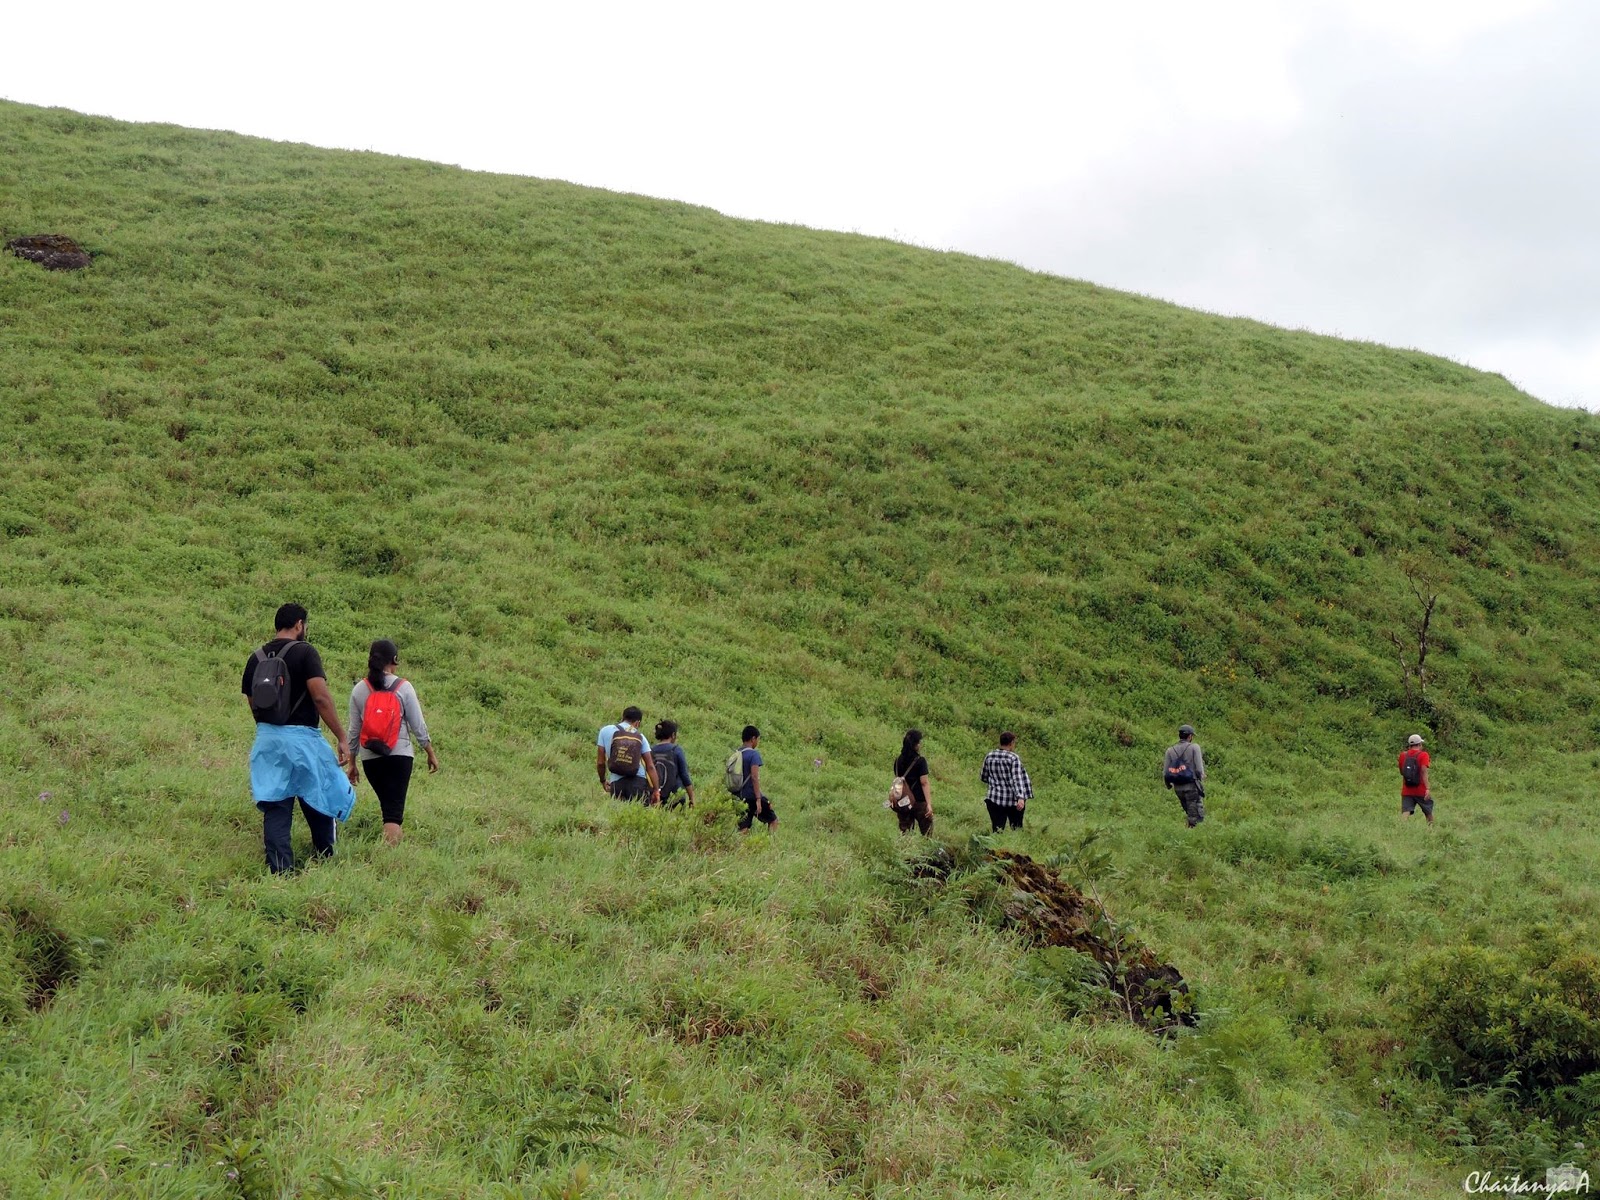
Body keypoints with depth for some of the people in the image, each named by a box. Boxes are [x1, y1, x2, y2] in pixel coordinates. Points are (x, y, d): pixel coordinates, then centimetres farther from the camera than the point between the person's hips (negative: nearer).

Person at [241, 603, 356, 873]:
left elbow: (252, 702, 13)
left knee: (275, 806, 5)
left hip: (266, 738, 5)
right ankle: (325, 859, 20)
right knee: (319, 798, 11)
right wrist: (341, 737, -14)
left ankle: (279, 870, 0)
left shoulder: (256, 658, 9)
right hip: (301, 737, -5)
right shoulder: (305, 652, -8)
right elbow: (320, 696, -17)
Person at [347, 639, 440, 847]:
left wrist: (352, 762, 15)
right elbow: (418, 726, -2)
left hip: (370, 757, 3)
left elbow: (354, 729, 5)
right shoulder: (403, 687, -5)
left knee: (387, 805, 18)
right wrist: (431, 753, 10)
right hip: (399, 755, -3)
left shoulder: (359, 689, 2)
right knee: (394, 810, -6)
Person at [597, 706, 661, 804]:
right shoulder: (640, 737, 10)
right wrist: (656, 790, 5)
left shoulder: (606, 731, 10)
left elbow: (600, 762, 9)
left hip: (616, 782, 0)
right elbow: (650, 766, 4)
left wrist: (603, 781, 24)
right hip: (639, 781, 0)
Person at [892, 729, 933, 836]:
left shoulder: (898, 761, 4)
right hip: (919, 802, -5)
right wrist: (929, 804, -17)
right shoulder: (920, 761, -13)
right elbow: (924, 783, -16)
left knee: (904, 832, 10)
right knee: (926, 831, 5)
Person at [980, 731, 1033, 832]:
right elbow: (1017, 779, -18)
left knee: (997, 830, 1)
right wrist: (1021, 797, -25)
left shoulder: (989, 756, 3)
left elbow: (984, 777, 12)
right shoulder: (1013, 758, -9)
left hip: (995, 799, 3)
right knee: (1017, 829, 12)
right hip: (1013, 801, -3)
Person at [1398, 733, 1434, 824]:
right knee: (1429, 813, 16)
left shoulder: (1403, 755, 7)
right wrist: (1428, 788, -21)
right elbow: (1424, 772, -16)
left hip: (1406, 791, 3)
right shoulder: (1423, 755, -5)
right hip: (1421, 791, -3)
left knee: (1405, 814, -6)